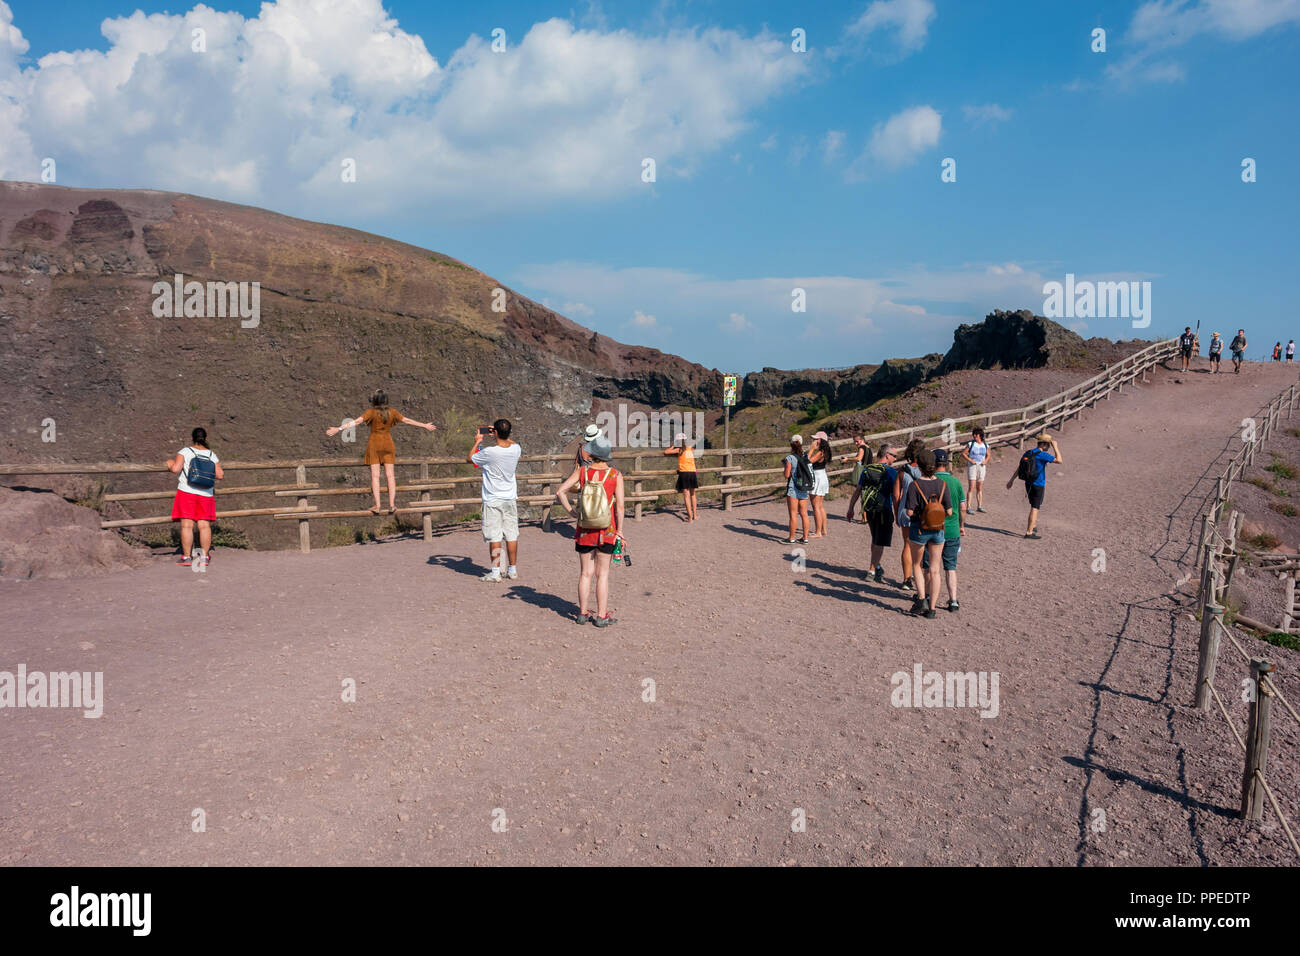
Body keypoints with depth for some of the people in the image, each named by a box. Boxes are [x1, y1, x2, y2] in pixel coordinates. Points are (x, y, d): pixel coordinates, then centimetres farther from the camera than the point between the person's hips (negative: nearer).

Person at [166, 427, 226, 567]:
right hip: (206, 495, 3)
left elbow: (175, 469, -14)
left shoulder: (185, 451, -4)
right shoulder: (212, 455, 5)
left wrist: (170, 464, 6)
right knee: (204, 525, 4)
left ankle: (186, 557, 1)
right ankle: (205, 557, 7)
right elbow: (220, 475, 1)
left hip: (187, 492, -3)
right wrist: (222, 471, 22)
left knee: (187, 525, -1)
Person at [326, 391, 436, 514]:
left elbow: (356, 421, -18)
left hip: (374, 445, -2)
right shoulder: (392, 412, -1)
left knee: (375, 475, 0)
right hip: (388, 444, 2)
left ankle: (377, 506, -5)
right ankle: (391, 505, 0)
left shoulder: (371, 412, -9)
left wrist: (338, 429, -19)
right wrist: (425, 425, 17)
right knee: (390, 475, 4)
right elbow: (407, 421, 6)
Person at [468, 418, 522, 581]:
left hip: (493, 500, -5)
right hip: (510, 499, 5)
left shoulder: (489, 452, -19)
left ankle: (496, 572, 5)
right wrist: (501, 436, 22)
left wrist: (478, 441, 10)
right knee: (512, 535, 10)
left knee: (494, 537, 1)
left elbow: (469, 458, 0)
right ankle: (513, 570, 17)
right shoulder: (516, 449, -4)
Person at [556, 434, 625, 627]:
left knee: (586, 573, 11)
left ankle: (583, 613, 18)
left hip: (585, 529, 2)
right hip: (607, 530, -1)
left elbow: (561, 491, -5)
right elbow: (620, 506, -9)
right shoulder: (615, 475, -6)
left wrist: (571, 512, 2)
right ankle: (601, 616, 9)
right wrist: (619, 530, -2)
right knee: (602, 573, 6)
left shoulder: (582, 471, -2)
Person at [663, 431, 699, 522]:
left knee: (686, 495, -4)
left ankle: (690, 517, -9)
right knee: (692, 494, 19)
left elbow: (666, 451, -4)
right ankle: (695, 514, 23)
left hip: (684, 473, -5)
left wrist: (673, 446, 13)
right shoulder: (691, 449, 12)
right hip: (693, 473, 5)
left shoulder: (679, 450, -2)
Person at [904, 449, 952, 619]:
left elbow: (910, 512, -18)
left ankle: (922, 599, 6)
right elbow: (949, 511, -6)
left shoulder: (914, 485, -16)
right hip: (938, 530, 2)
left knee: (916, 565, 20)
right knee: (934, 570, 10)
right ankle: (931, 608, 12)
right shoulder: (942, 484, -7)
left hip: (919, 530, -2)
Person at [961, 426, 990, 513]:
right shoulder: (971, 444, -4)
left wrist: (986, 461, -1)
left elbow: (988, 455, 19)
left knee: (979, 488, 10)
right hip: (972, 467, -4)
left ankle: (979, 506, 18)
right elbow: (963, 453, 0)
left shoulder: (985, 445, 6)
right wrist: (970, 460, -13)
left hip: (981, 467, 4)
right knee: (972, 487, -11)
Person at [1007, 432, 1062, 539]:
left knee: (1034, 506, 23)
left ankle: (1033, 526, 30)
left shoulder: (1028, 453, 5)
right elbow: (1059, 460, -13)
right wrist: (1055, 446, -7)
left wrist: (1011, 480, 14)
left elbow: (1019, 468, 9)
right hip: (1038, 485, -7)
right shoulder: (1042, 455, -17)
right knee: (1035, 508, -4)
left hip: (1028, 484, 7)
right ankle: (1029, 532, -5)